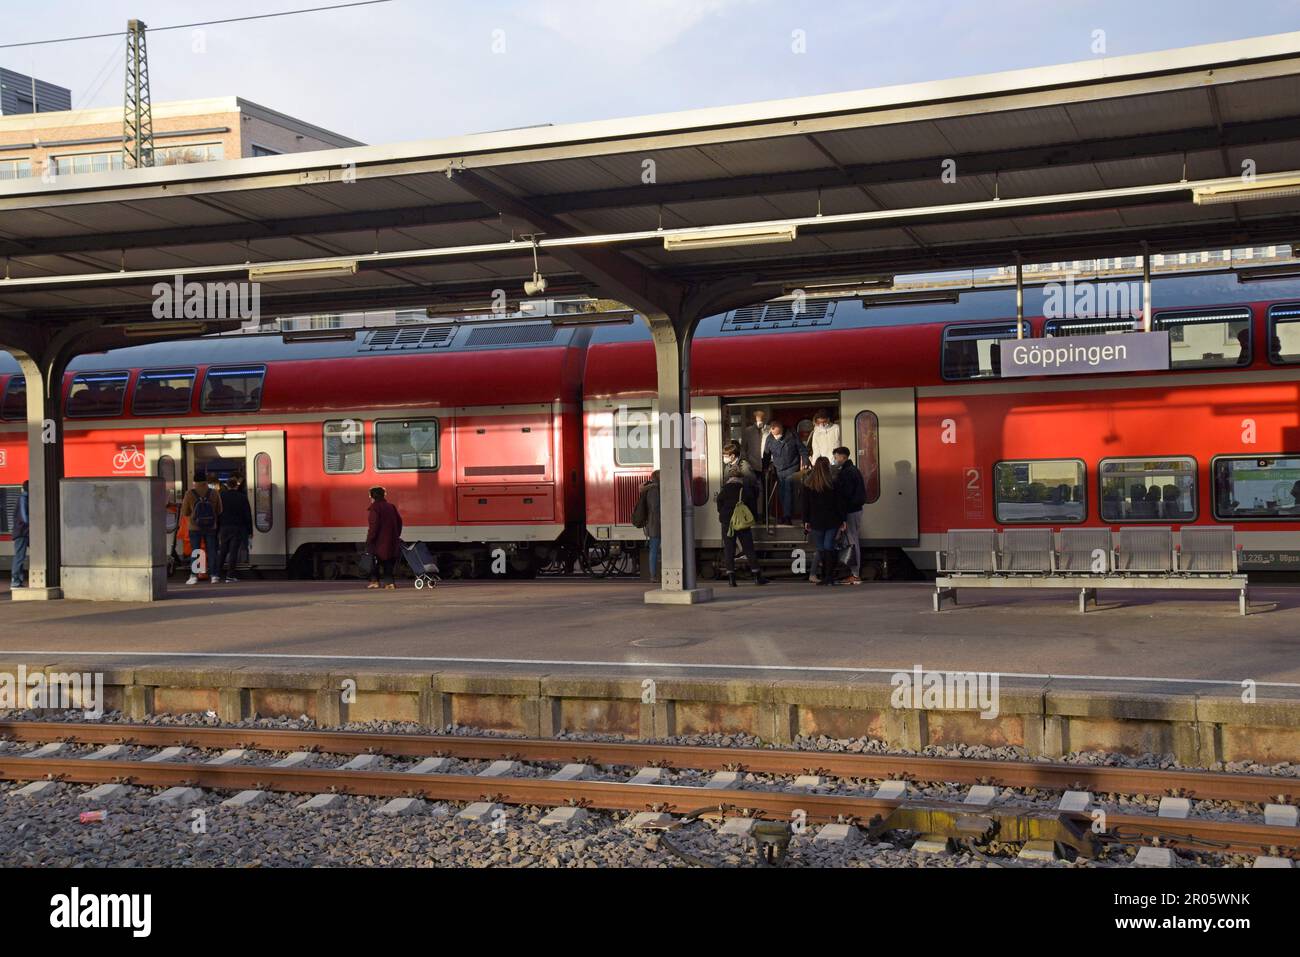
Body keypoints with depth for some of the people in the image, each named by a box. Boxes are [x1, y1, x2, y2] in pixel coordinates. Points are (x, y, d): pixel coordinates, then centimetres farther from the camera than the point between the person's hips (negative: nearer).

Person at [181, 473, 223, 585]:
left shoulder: (190, 494, -7)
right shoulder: (214, 493, -2)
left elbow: (184, 512, -1)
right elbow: (219, 511, 3)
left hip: (195, 528, -1)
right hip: (211, 527, 1)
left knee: (194, 552, 4)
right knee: (212, 551, 7)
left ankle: (194, 576, -1)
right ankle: (214, 575, 4)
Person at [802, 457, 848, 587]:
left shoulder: (808, 485, -2)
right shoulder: (834, 484, -6)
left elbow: (805, 505, 2)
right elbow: (840, 504, -3)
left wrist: (806, 521, 9)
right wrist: (843, 520, 4)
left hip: (816, 522, 0)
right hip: (832, 522, 0)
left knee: (820, 548, 7)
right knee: (829, 547, 3)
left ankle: (822, 574, 2)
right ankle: (829, 576, -1)